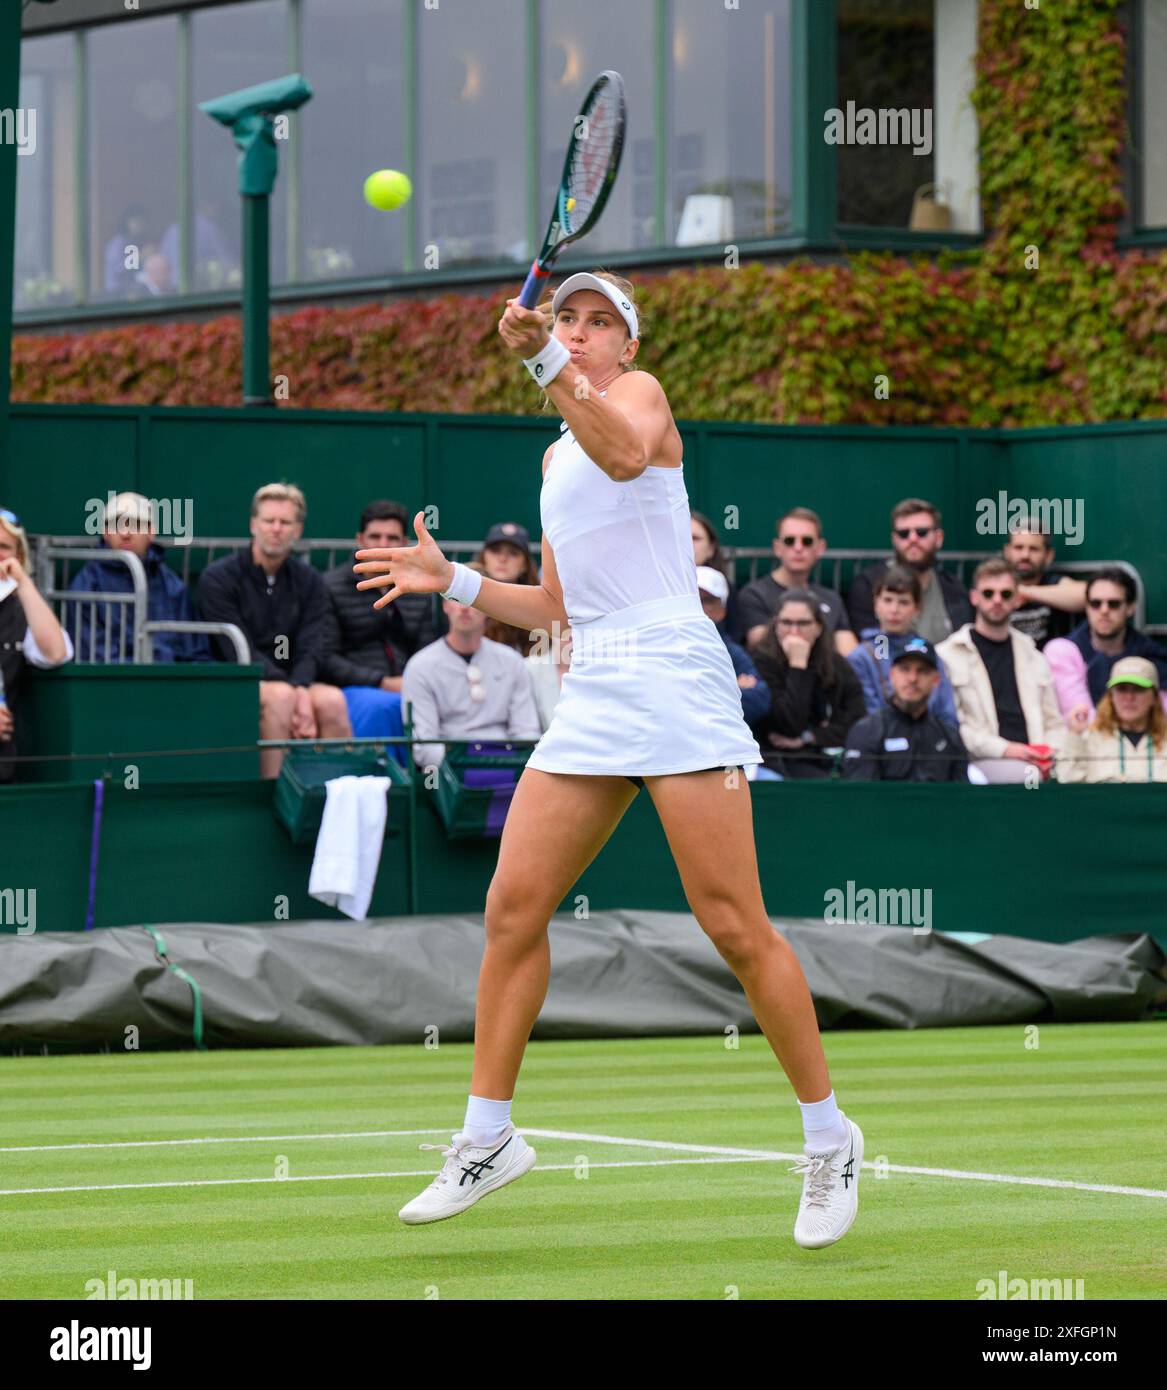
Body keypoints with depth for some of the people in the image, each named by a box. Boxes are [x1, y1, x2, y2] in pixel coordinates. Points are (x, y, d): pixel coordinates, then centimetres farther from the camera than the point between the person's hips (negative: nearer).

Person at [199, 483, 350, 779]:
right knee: (280, 695, -35)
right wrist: (295, 693, -23)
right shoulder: (218, 577, -2)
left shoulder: (309, 582, 12)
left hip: (292, 681, 4)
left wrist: (300, 690, -24)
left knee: (332, 699, -27)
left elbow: (311, 650, 0)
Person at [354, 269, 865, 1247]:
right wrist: (453, 580, 16)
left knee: (736, 928, -10)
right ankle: (488, 1137, 7)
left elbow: (626, 451, -25)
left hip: (673, 671, -7)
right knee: (513, 909, -2)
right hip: (590, 689, 7)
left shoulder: (643, 391, 2)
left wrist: (546, 361, -34)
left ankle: (828, 1139, 1)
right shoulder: (555, 459, 23)